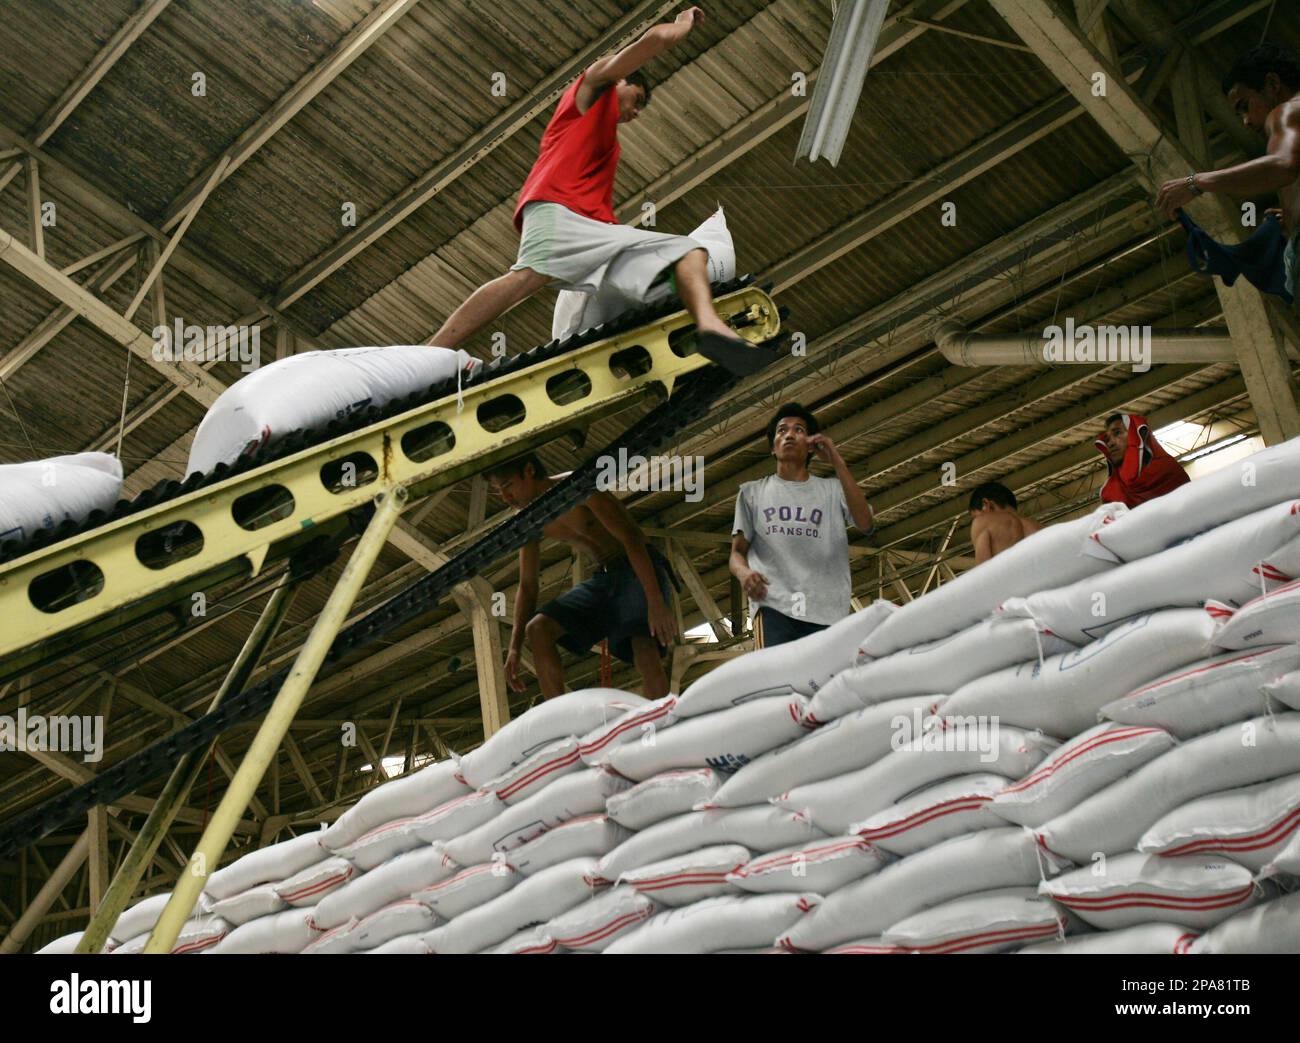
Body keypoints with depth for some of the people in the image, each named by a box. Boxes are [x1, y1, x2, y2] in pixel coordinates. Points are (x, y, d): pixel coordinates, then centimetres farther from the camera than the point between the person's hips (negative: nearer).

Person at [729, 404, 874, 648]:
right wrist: (743, 572, -10)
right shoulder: (752, 492, 20)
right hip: (774, 606, -1)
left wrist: (838, 464, -3)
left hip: (826, 610, 1)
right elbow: (737, 552, 16)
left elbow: (865, 524, -1)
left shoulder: (832, 489, 18)